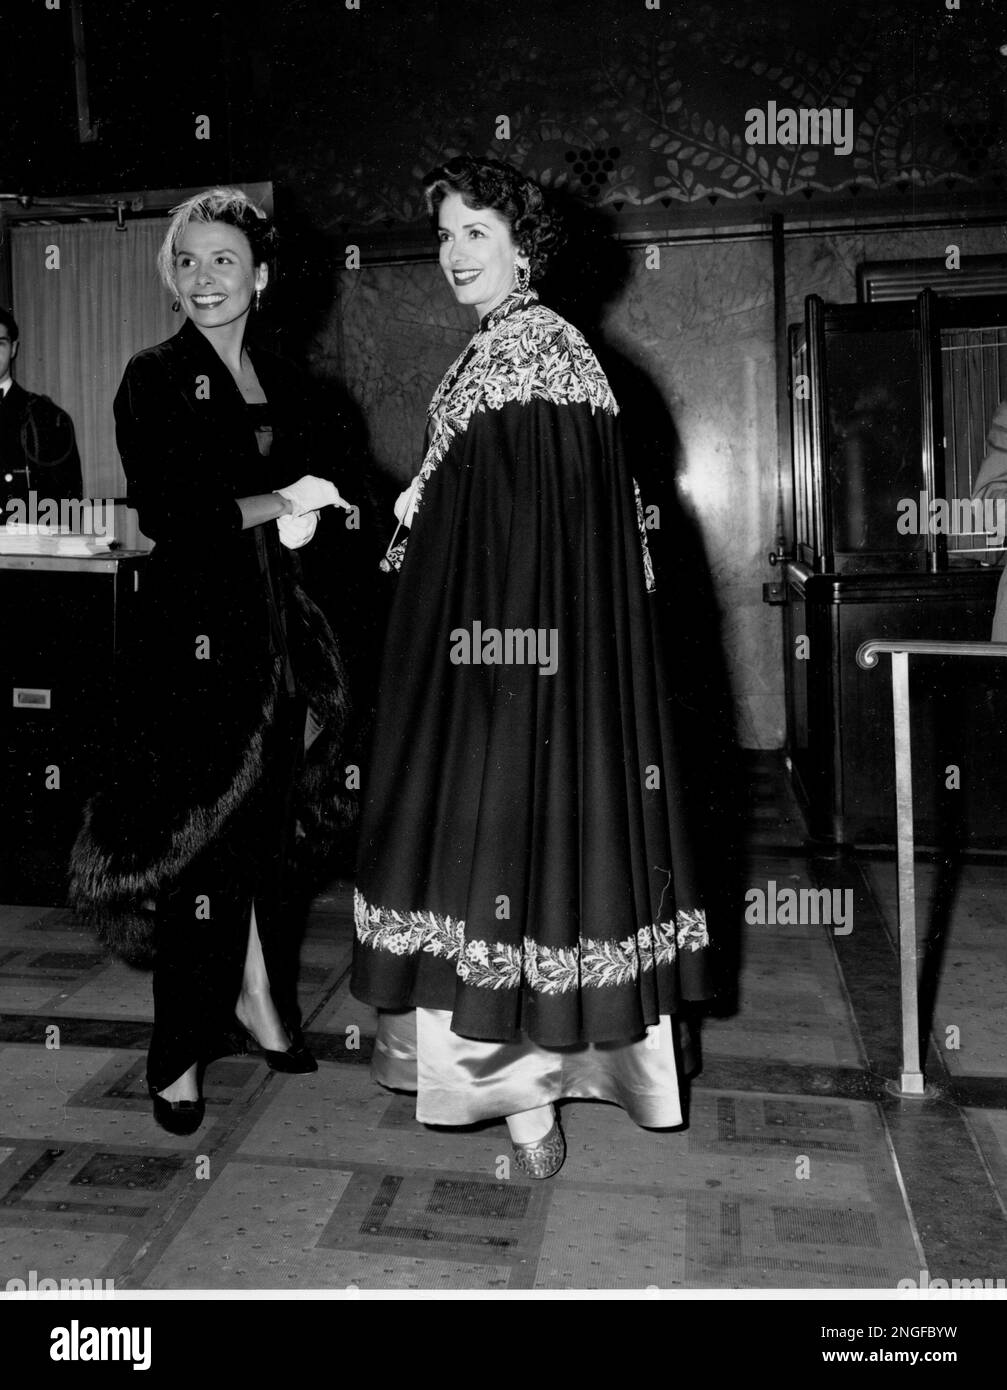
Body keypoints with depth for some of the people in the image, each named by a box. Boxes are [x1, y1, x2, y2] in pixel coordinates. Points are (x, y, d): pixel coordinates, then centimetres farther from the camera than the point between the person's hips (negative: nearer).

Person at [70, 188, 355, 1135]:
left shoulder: (282, 382, 14)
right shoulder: (155, 379, -3)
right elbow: (166, 512, -13)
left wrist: (300, 516, -5)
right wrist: (280, 503, -6)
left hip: (275, 626, 5)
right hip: (194, 629, -5)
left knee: (268, 827, 9)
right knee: (200, 841, -3)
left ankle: (260, 995, 29)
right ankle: (180, 1055, 10)